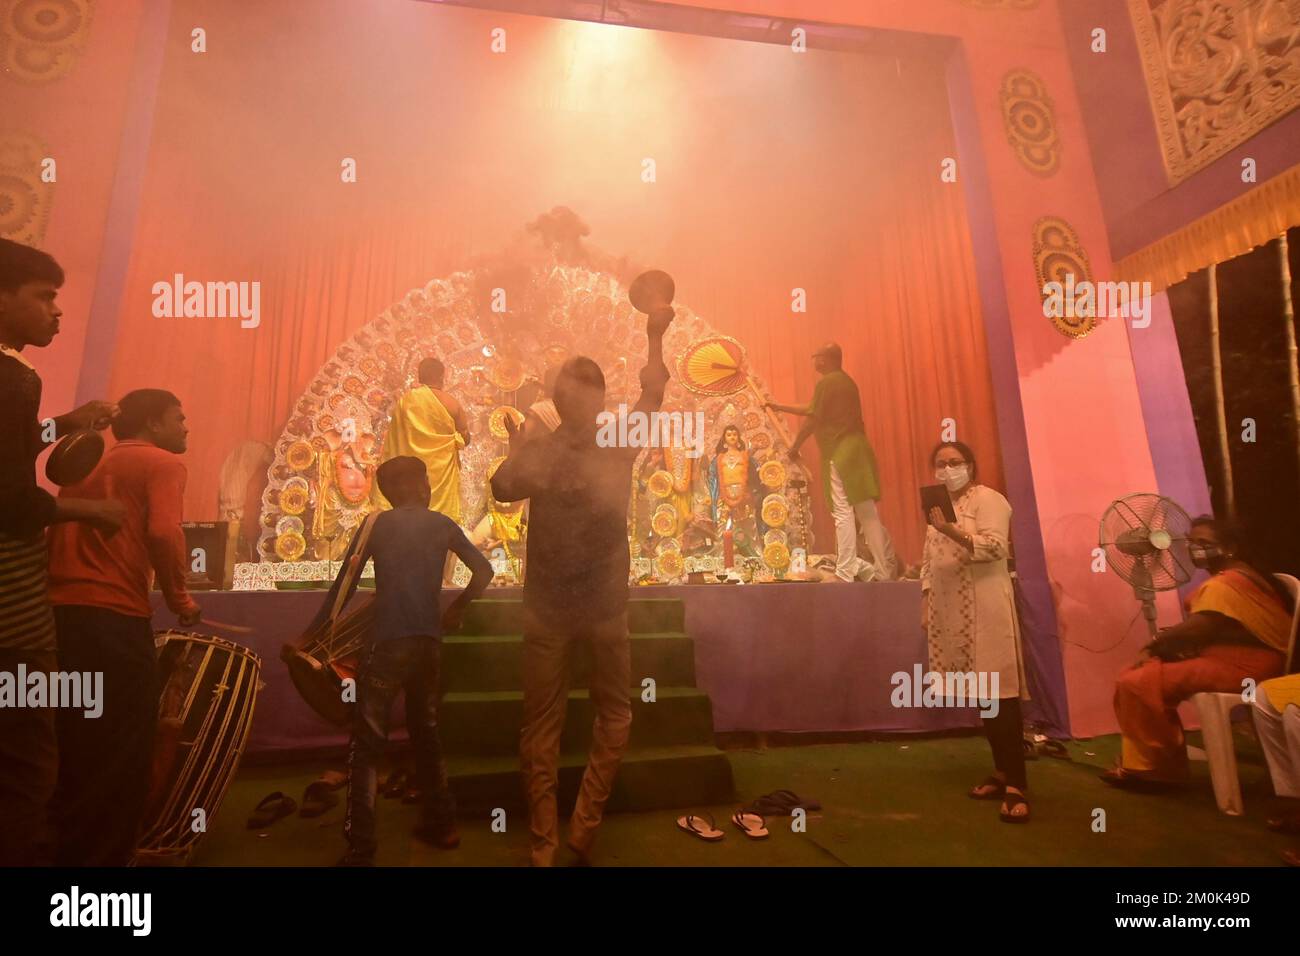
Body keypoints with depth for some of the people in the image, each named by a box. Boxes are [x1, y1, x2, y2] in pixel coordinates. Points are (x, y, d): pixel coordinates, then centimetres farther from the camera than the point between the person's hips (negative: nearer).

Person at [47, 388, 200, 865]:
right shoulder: (162, 462, -1)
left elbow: (57, 528, 18)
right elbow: (163, 533, -17)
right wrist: (179, 596, -5)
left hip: (57, 610, 8)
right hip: (113, 617, -8)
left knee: (74, 749, 19)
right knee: (120, 755, 5)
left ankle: (65, 851, 30)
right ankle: (101, 857, 12)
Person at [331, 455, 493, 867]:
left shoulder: (376, 523, 3)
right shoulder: (442, 524, 10)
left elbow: (344, 586, 2)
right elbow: (484, 571, 8)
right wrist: (456, 609, 21)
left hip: (388, 645, -4)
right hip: (429, 643, 4)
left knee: (366, 745, 4)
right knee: (426, 734, 20)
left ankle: (361, 849, 2)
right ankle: (441, 825, 29)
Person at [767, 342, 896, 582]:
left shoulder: (826, 383, -8)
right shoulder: (847, 381, 21)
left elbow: (813, 419, -11)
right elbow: (812, 409, 28)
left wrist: (795, 447, 0)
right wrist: (780, 407, 34)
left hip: (839, 453, -9)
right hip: (857, 449, 9)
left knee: (843, 513, -8)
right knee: (868, 513, 8)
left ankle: (845, 574, -8)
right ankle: (885, 571, 10)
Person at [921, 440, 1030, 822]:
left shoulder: (987, 498, -3)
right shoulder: (939, 507, 18)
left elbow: (996, 547, -18)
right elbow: (928, 562, 18)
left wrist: (950, 530, -27)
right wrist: (926, 606, 13)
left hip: (985, 609, -7)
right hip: (950, 613, 7)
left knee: (1000, 694, -9)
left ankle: (1016, 784, -6)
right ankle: (1002, 771, 18)